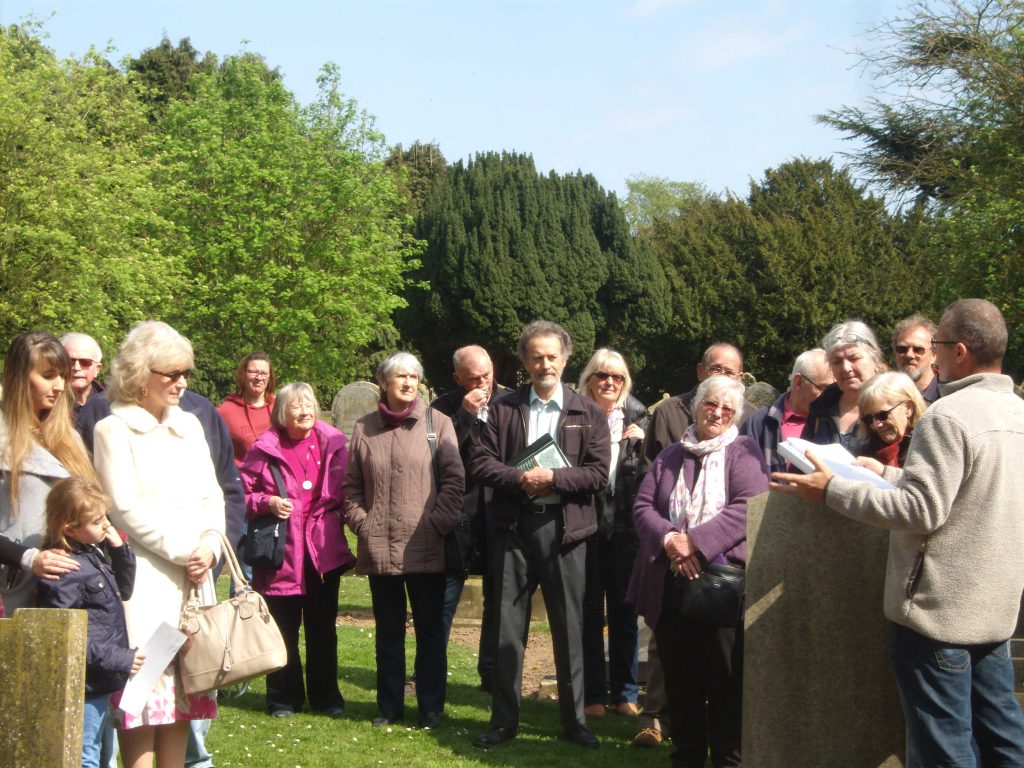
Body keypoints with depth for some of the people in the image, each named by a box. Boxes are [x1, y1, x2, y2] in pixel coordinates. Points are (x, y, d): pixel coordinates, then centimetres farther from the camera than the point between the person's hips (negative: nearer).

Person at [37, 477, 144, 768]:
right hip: (84, 683, -9)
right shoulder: (65, 571, -21)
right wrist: (119, 658, -23)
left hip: (102, 680, 9)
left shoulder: (93, 553, 8)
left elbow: (124, 591, 21)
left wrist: (120, 549, 4)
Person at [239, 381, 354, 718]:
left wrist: (347, 516, -5)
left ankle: (326, 696, 21)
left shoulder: (333, 444, 1)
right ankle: (284, 697, 20)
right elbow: (241, 493, 1)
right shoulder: (265, 449, -5)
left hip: (324, 549, 2)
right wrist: (267, 503, -15)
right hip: (281, 551, -1)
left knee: (323, 627, 10)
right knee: (283, 628, 7)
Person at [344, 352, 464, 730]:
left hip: (426, 548, -2)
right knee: (388, 631, 12)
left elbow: (454, 480, -3)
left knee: (430, 629, 5)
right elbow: (352, 485, 12)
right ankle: (389, 704, 22)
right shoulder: (364, 428, 8)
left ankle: (431, 707, 15)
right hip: (379, 549, 2)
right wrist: (361, 523, 0)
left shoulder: (438, 423, 1)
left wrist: (437, 525, -10)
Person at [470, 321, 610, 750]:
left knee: (569, 629, 6)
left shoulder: (589, 413, 6)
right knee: (507, 627, 6)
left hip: (565, 527, -1)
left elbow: (598, 474, -2)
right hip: (512, 526, 1)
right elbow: (481, 464, 1)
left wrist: (553, 478, -14)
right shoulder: (504, 408, 8)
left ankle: (574, 720, 18)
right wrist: (520, 478, -15)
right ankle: (504, 720, 16)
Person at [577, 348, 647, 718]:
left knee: (624, 608, 7)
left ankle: (625, 692, 16)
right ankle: (592, 694, 11)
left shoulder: (636, 416, 8)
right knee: (589, 610, 3)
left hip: (624, 523, 2)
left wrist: (641, 441, -7)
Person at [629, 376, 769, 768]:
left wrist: (695, 541, -18)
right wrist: (668, 539, -13)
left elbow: (748, 508, -10)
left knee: (726, 682, -1)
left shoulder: (744, 452, 4)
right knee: (680, 680, 9)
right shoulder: (671, 455, 16)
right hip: (670, 584, 4)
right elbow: (643, 507, 8)